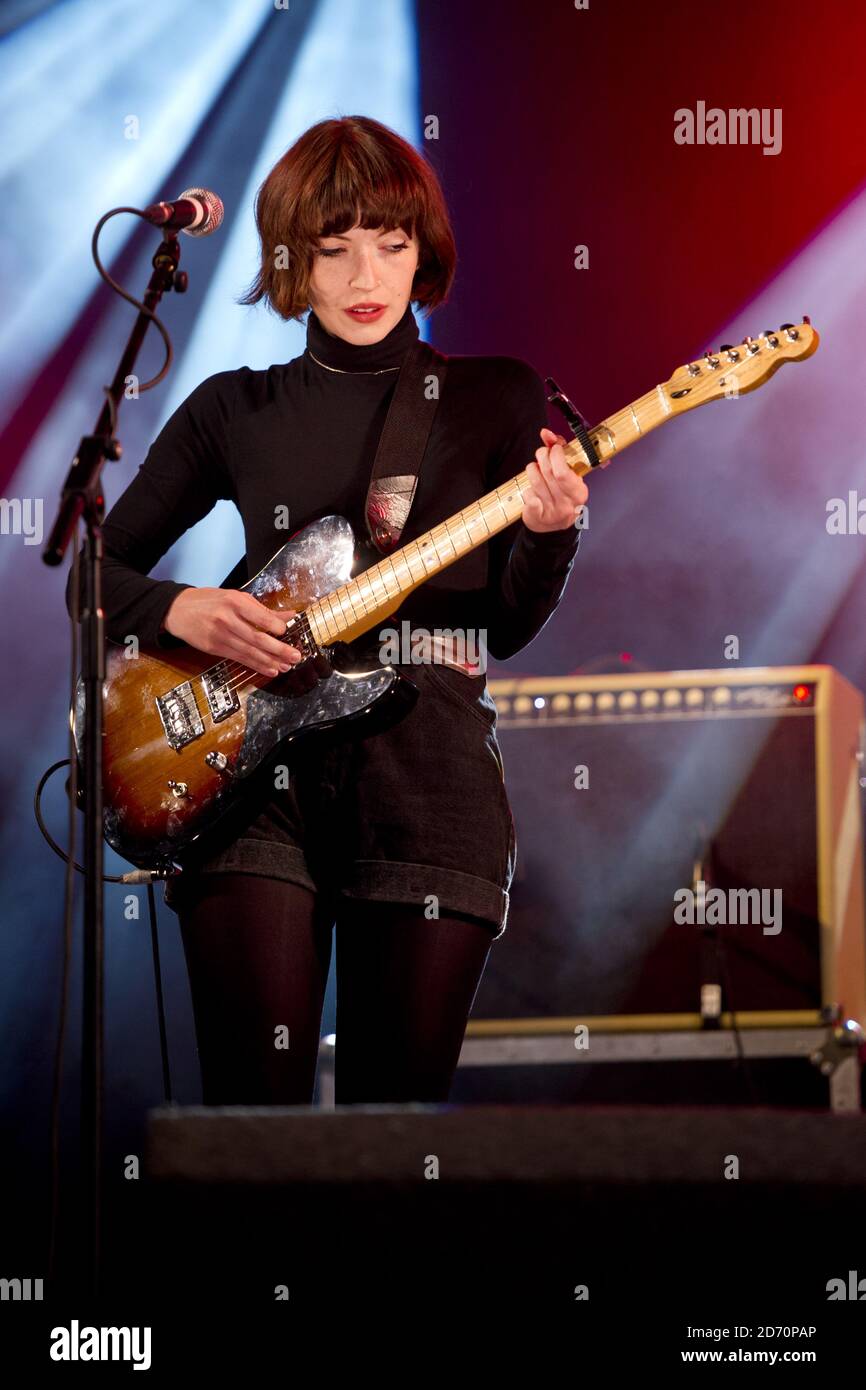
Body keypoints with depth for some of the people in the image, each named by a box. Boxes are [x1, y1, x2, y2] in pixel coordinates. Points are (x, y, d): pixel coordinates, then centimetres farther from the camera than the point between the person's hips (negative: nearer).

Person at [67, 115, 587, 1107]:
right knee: (253, 1107, -8)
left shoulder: (498, 398, 9)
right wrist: (179, 611, -6)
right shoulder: (235, 411, 11)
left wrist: (547, 535, -15)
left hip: (430, 785, 0)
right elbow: (97, 573, 14)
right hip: (258, 780, 0)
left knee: (396, 1109, 1)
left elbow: (506, 626, 4)